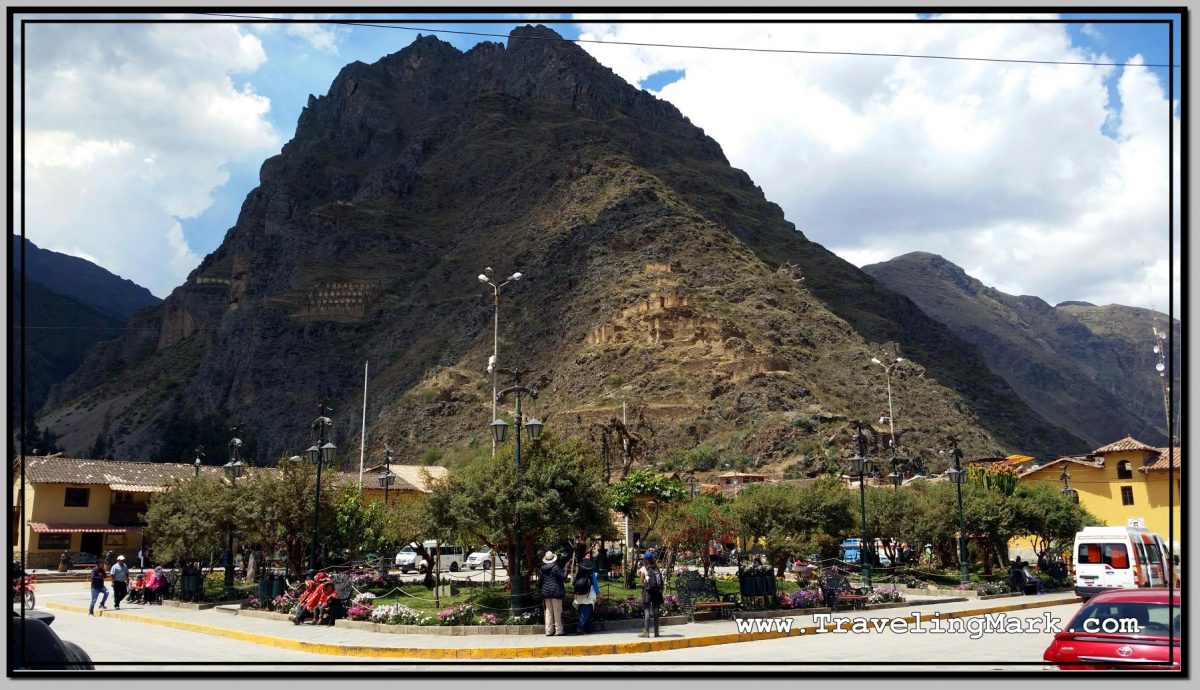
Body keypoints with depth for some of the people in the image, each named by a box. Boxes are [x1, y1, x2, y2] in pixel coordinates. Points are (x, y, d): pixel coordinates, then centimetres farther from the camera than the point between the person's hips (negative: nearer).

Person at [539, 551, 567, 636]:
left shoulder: (542, 569, 6)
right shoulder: (555, 567, -12)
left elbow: (541, 581, 11)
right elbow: (563, 577, -13)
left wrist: (542, 593, 18)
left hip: (545, 592, 5)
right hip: (556, 591, -5)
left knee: (548, 612, 9)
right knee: (557, 611, 1)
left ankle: (549, 631, 9)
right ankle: (559, 630, 3)